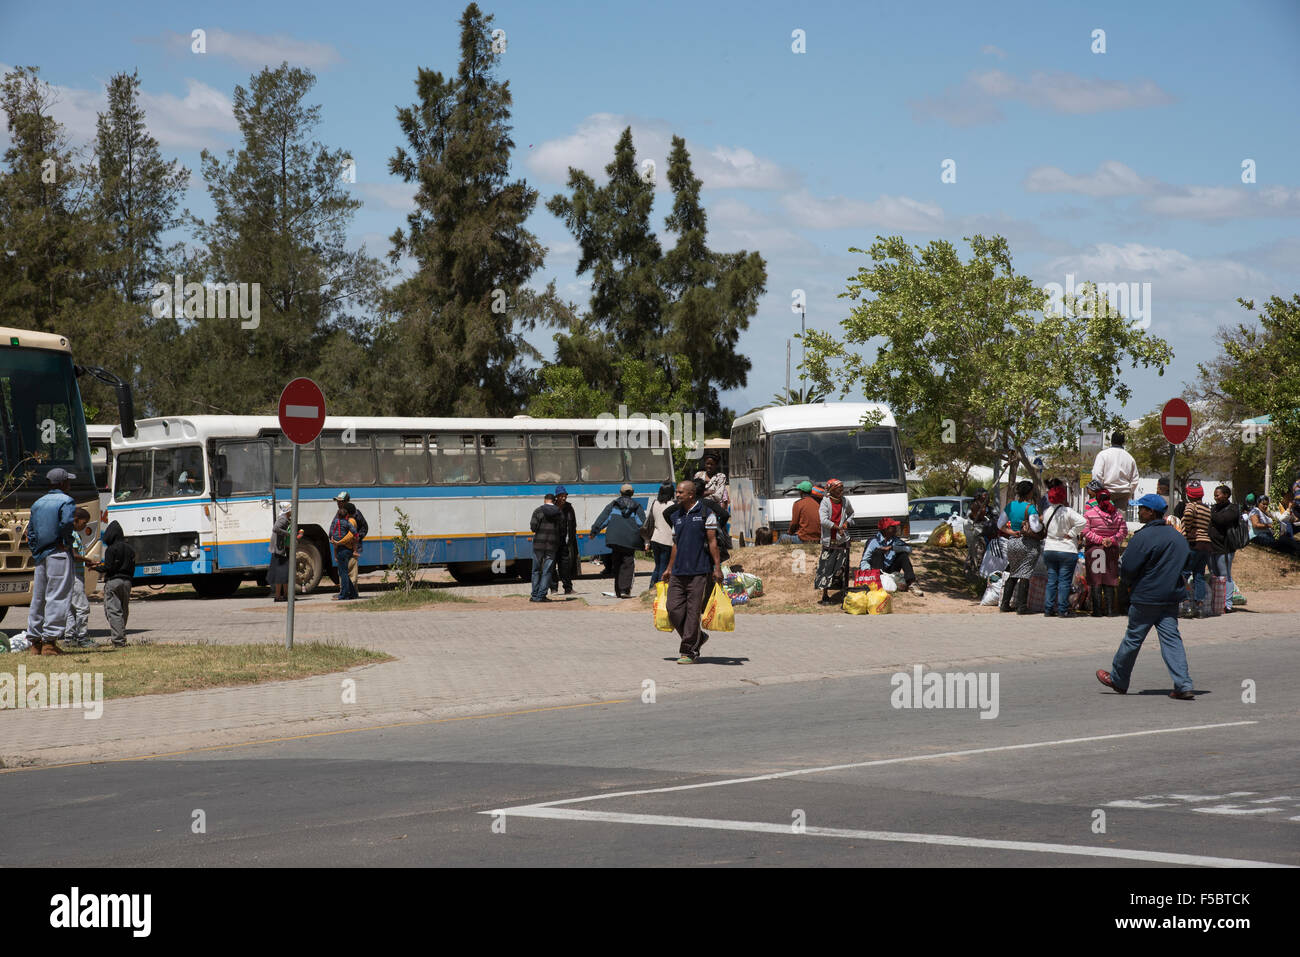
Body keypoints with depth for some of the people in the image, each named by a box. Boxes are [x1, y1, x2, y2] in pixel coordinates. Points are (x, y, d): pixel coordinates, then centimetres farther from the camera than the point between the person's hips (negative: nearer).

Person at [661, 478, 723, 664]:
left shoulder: (706, 514, -2)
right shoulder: (676, 516, 16)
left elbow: (712, 542, -4)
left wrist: (717, 567, -9)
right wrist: (669, 568, 20)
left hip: (699, 571, -6)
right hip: (678, 571, 6)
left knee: (693, 611, -5)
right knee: (673, 608, -1)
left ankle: (689, 652, -1)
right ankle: (698, 637, 20)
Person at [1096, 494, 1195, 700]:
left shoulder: (1143, 537, -15)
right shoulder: (1178, 537, 9)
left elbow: (1127, 569, -15)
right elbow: (1182, 565, 19)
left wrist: (1131, 583, 7)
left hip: (1145, 598, -6)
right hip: (1171, 597, 6)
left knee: (1133, 638, 7)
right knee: (1171, 638, 2)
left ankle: (1118, 680, 23)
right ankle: (1183, 685, -9)